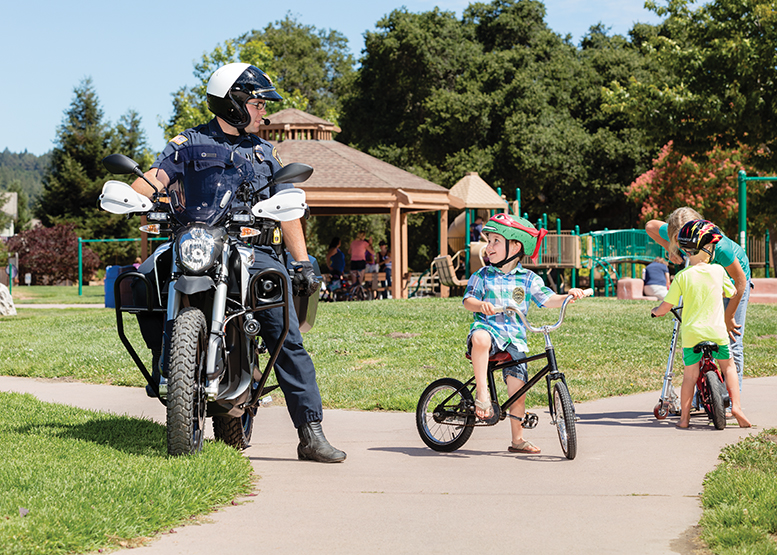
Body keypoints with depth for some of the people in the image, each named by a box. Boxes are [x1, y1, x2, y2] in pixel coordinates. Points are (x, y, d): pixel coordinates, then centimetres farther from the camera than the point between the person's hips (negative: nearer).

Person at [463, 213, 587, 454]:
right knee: (480, 338, -40)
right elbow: (468, 300, 0)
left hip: (514, 337, 2)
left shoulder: (528, 279, 9)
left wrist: (568, 296, -16)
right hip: (488, 327, -2)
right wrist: (480, 305, -22)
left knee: (517, 384, -5)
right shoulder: (483, 275, 8)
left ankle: (517, 438, 11)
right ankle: (482, 393, -32)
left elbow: (548, 299, 3)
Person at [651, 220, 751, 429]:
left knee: (690, 374, 6)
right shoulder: (718, 271, -2)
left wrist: (656, 311, 17)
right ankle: (736, 406, 9)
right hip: (717, 331, 1)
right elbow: (732, 292, 17)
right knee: (728, 366, 19)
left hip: (691, 333, -1)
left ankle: (684, 417, 6)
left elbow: (667, 306, -5)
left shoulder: (682, 276, -8)